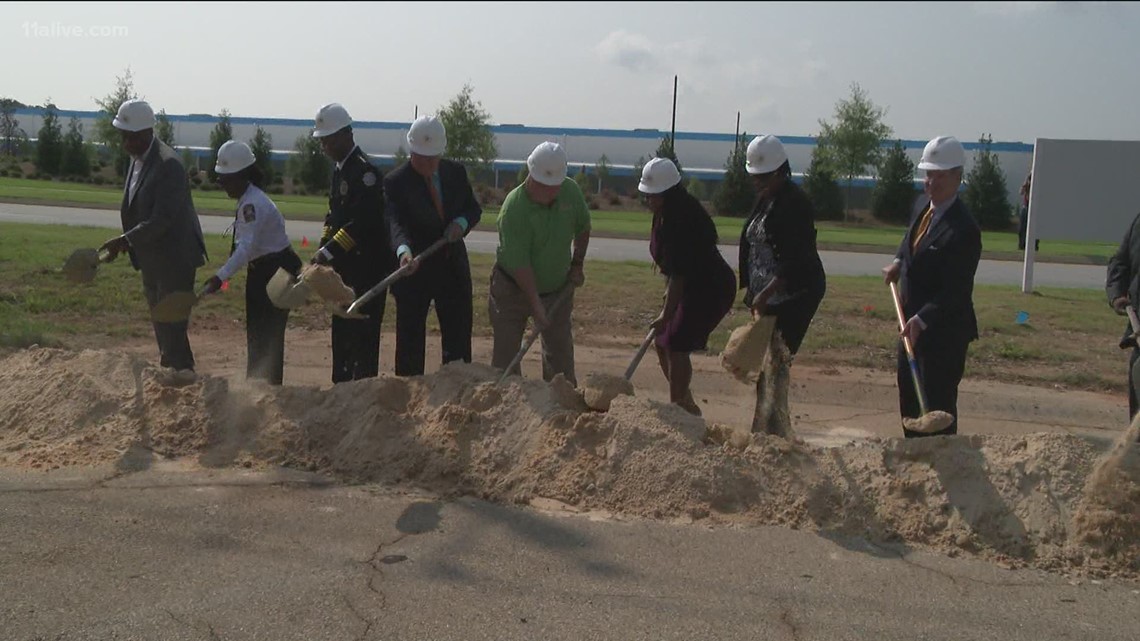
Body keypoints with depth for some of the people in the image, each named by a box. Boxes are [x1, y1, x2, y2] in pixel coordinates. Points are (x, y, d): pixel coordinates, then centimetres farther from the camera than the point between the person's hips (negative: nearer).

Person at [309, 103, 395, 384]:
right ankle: (342, 385, 24)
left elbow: (363, 221, -23)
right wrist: (324, 250, 7)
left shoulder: (364, 170, -15)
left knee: (362, 333, -7)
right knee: (342, 331, 14)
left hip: (369, 267, -9)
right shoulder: (340, 170, 15)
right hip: (346, 266, 10)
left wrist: (328, 252, -22)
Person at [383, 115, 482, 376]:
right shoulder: (395, 182, -11)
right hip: (414, 270, -4)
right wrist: (404, 251, -46)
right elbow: (395, 222, -25)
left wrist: (461, 223, -10)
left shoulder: (456, 172, 2)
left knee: (458, 342, 7)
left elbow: (474, 208, 13)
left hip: (453, 268, 4)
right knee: (410, 345, 2)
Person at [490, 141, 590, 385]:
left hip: (558, 289, 4)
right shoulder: (514, 207, -25)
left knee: (560, 354, 9)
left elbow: (583, 227, 11)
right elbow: (519, 264, -28)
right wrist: (535, 303, -31)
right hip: (513, 288, -4)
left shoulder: (571, 192, -10)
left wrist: (577, 264, 8)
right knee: (505, 355, -2)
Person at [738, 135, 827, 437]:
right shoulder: (764, 200, 15)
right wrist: (750, 288, 16)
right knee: (766, 362, 10)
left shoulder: (794, 203, -14)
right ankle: (766, 429, 18)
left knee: (776, 361, -10)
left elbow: (795, 261, -22)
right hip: (766, 295, 9)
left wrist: (765, 294, -27)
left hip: (793, 295, -9)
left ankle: (771, 429, -6)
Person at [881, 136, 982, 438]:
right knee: (909, 398, 18)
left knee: (938, 403, -4)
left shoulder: (963, 229, -22)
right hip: (913, 322, 9)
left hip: (945, 330, -9)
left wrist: (922, 320, -32)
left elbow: (956, 291, -24)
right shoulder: (922, 205, 5)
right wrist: (898, 261, 10)